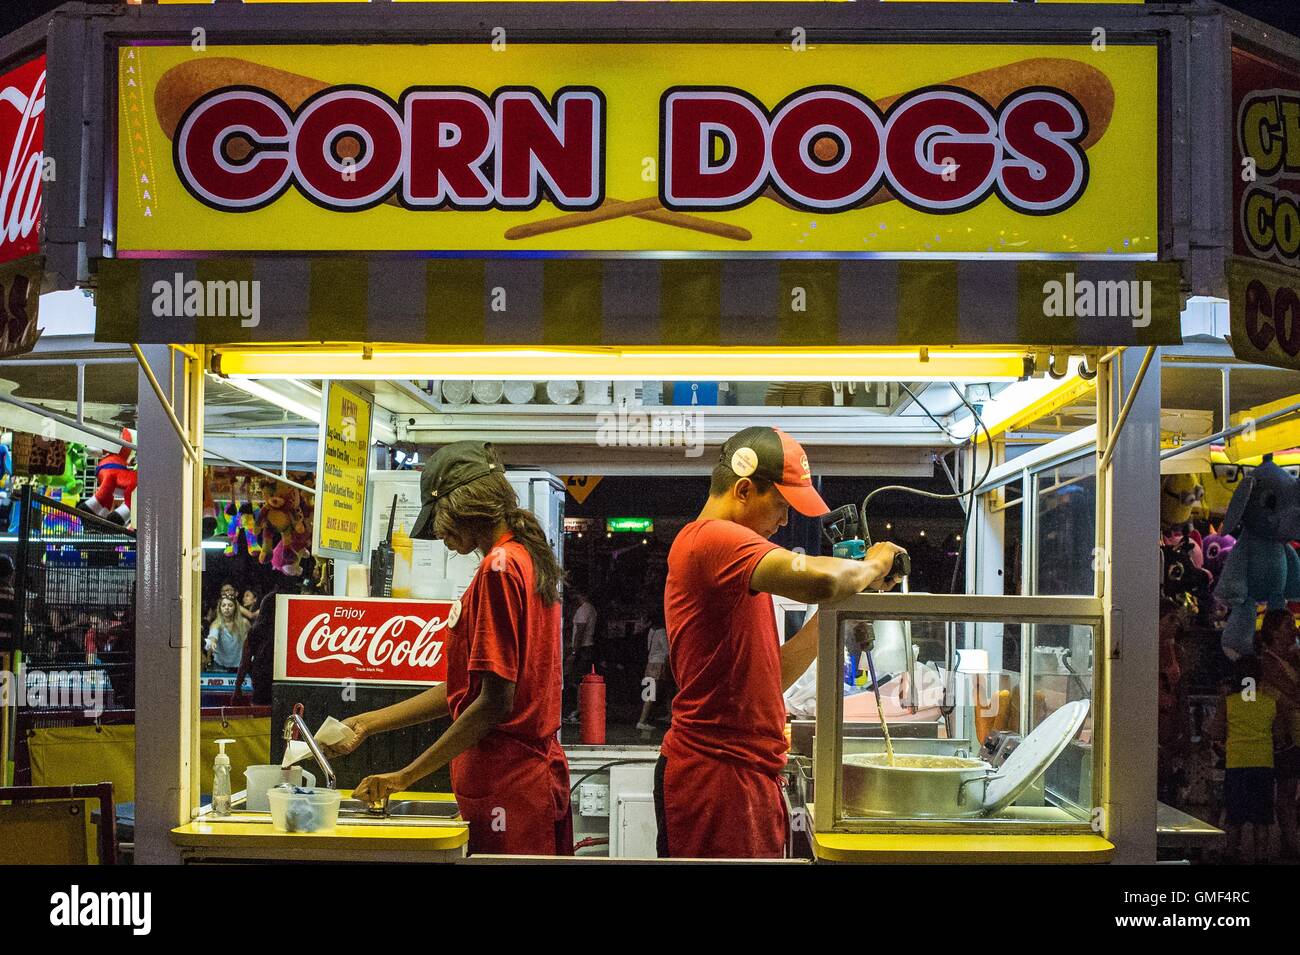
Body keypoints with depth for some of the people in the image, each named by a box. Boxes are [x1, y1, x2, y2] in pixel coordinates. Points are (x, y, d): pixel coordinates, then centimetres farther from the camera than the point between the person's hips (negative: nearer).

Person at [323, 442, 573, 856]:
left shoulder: (499, 567, -14)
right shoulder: (525, 559, 16)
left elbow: (494, 702, -18)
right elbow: (464, 689, 18)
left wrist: (405, 776, -14)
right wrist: (367, 724, 16)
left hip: (507, 788, -9)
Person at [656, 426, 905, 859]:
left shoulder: (718, 545, 20)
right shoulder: (712, 537, -12)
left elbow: (771, 676, 18)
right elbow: (817, 579, -29)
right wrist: (872, 566, -8)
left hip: (750, 773, 10)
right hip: (717, 776, -10)